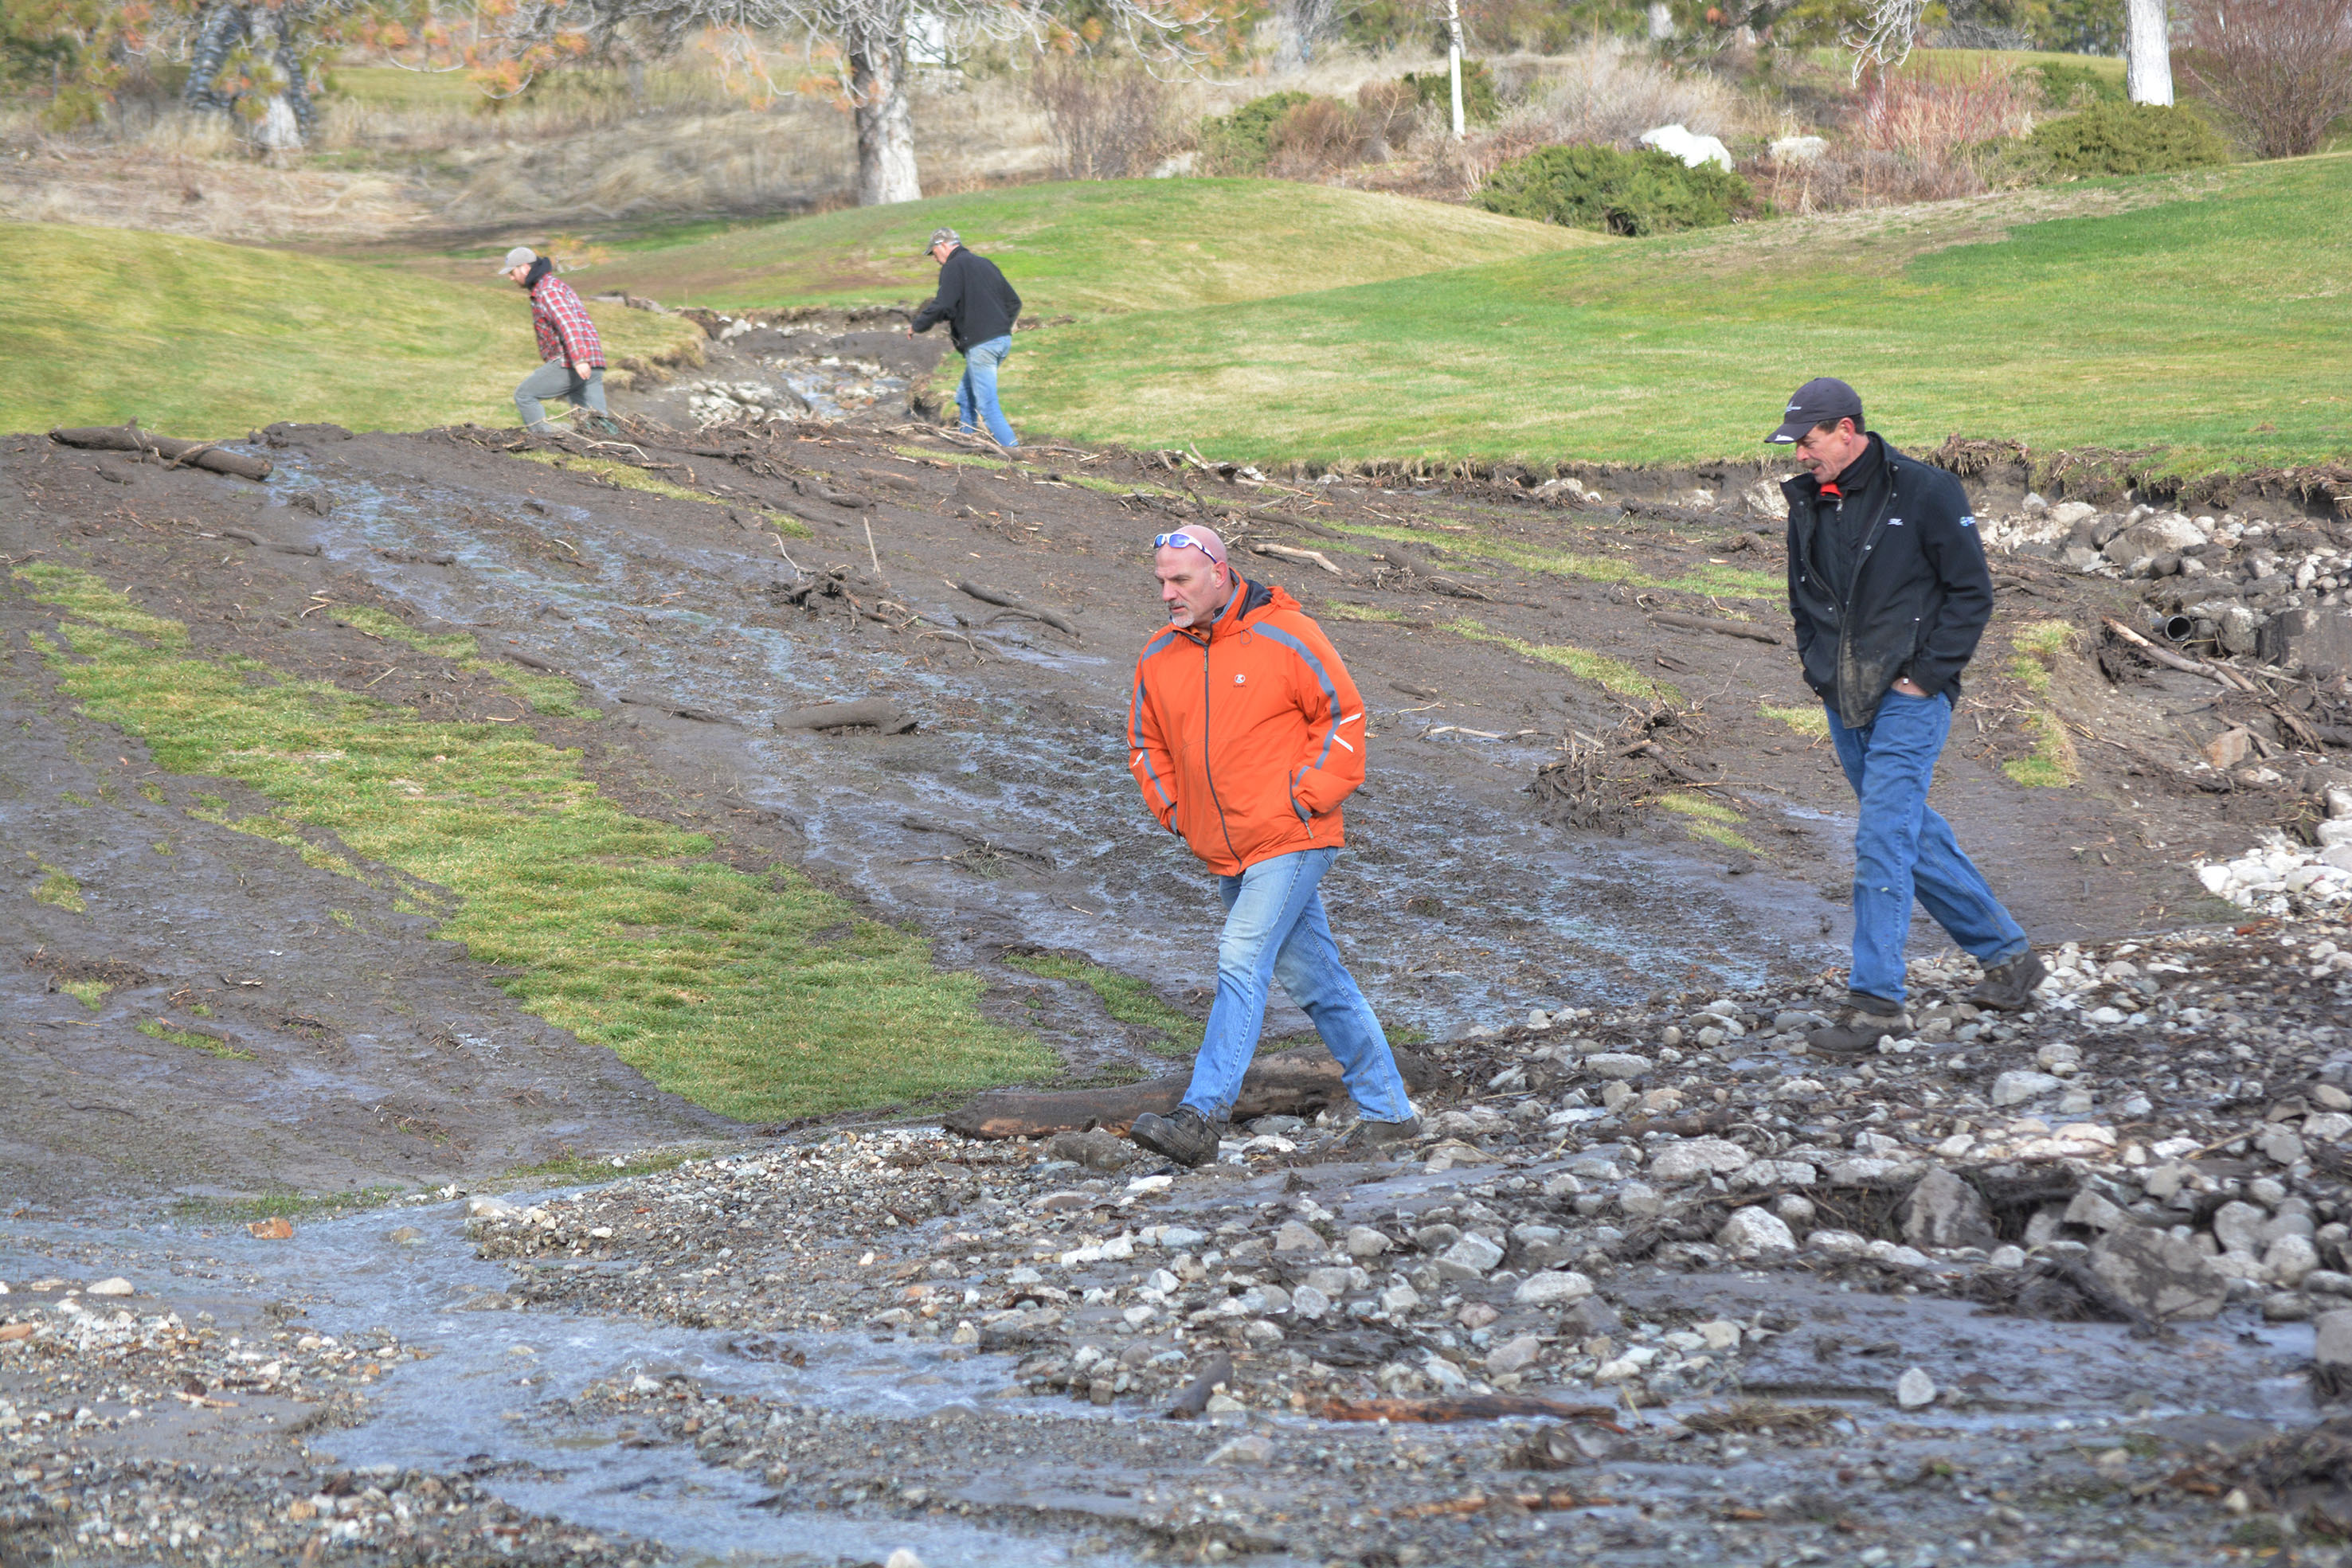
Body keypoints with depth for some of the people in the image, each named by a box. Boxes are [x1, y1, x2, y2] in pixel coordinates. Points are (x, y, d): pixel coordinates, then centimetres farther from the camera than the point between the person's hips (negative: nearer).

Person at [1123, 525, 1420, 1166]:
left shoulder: (1285, 636, -10)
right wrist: (1174, 811, 8)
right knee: (1313, 978, 11)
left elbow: (1344, 716, -5)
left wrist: (1304, 799, -10)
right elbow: (1147, 744, 21)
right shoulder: (1159, 658, 7)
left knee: (1242, 962, -17)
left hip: (1289, 839, -7)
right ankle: (1388, 1111, 19)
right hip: (1227, 853, 7)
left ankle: (1201, 1117, -20)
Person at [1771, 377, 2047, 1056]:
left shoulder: (1924, 492, -10)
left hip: (1908, 696, -7)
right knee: (1913, 834, 13)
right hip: (1845, 704, 7)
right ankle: (2007, 954, 27)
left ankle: (1876, 1001, -13)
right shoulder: (1807, 503, 8)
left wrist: (1925, 674, -12)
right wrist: (1818, 670, 8)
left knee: (1883, 840, -13)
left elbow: (1972, 592, -8)